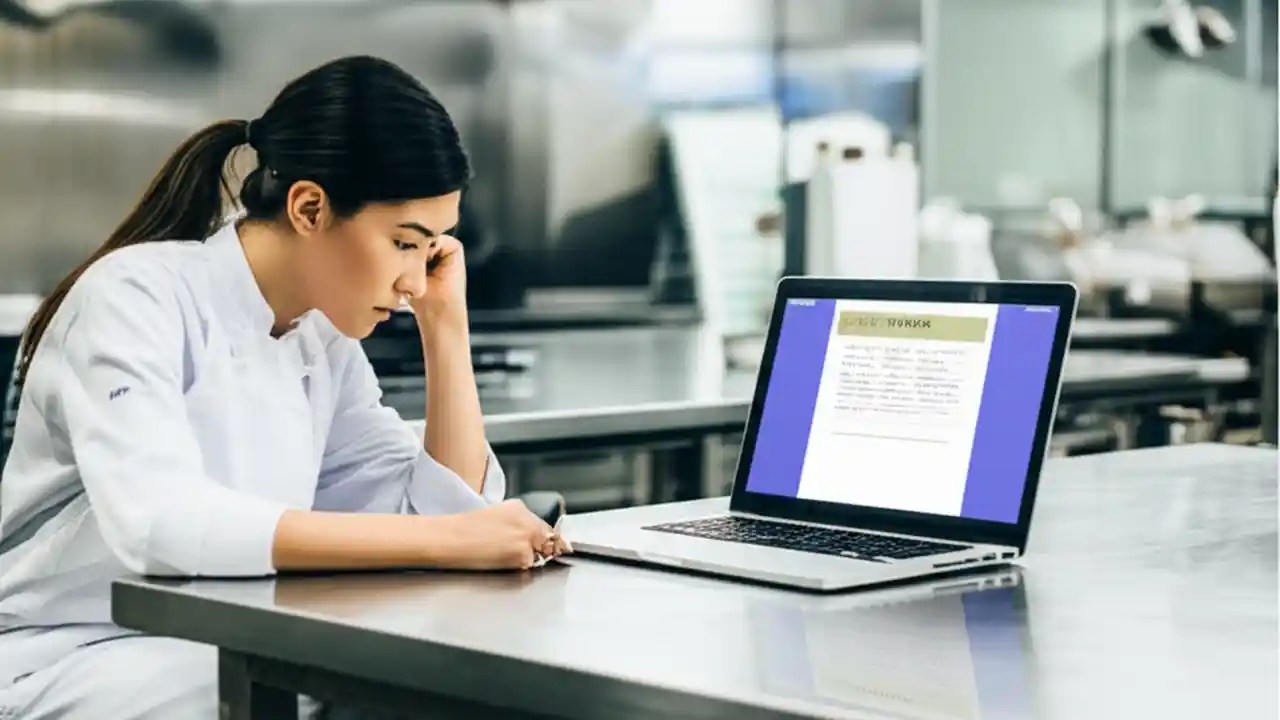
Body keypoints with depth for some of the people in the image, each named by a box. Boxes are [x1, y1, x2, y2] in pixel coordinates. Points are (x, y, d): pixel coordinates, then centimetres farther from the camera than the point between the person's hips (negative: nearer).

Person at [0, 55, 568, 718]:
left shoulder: (323, 339, 5)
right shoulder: (137, 296, -17)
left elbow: (449, 508, 4)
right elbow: (160, 522, -34)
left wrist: (444, 325, -2)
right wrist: (441, 539, -37)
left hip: (228, 659, 7)